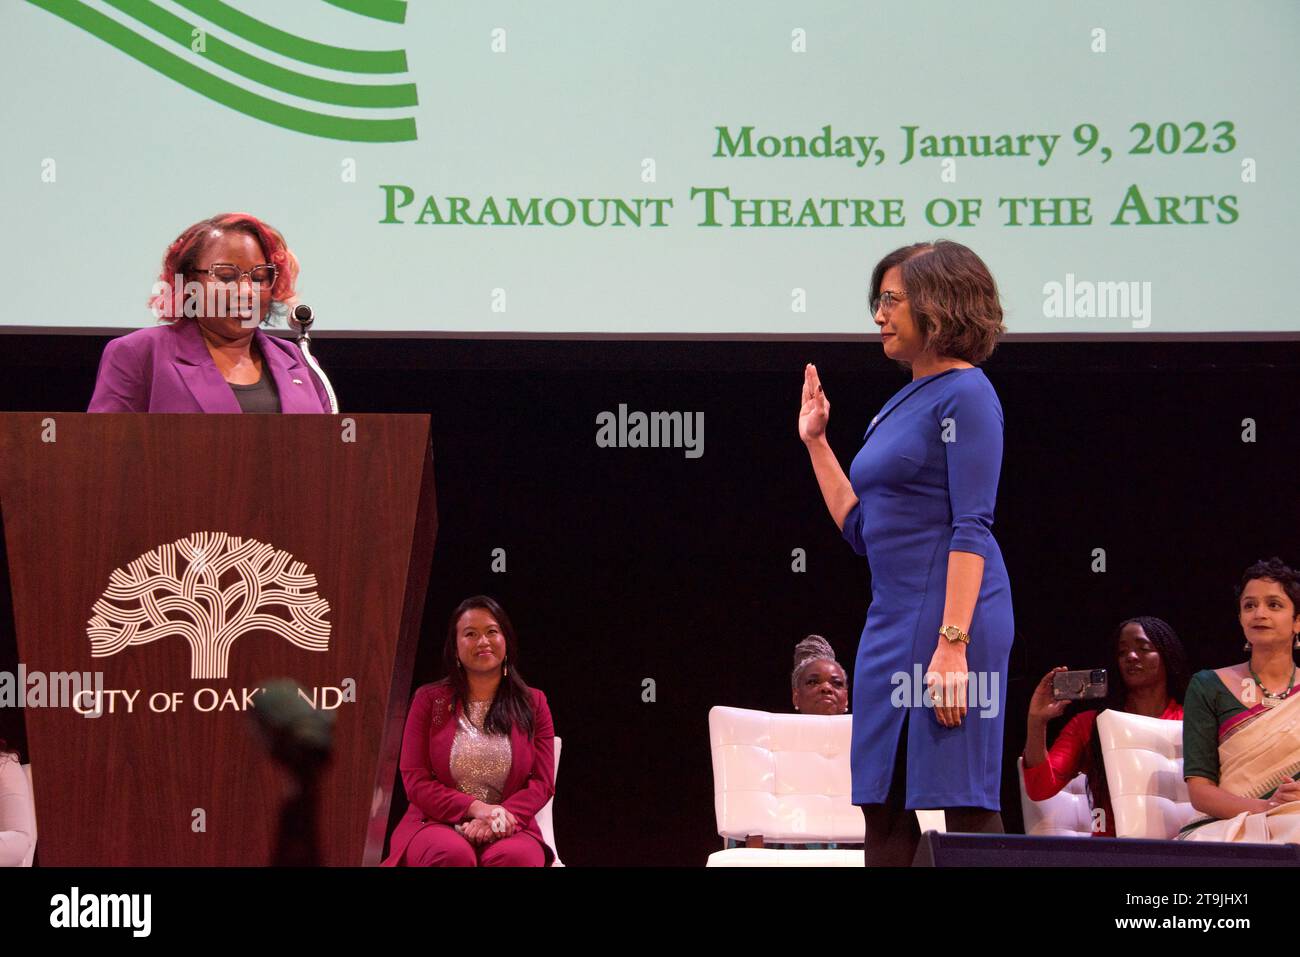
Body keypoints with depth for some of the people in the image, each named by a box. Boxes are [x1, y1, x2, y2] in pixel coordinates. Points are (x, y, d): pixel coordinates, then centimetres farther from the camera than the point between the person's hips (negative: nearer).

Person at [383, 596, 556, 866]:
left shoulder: (533, 703, 12)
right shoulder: (429, 700, 9)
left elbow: (542, 782, 6)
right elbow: (415, 780, 2)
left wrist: (501, 816, -15)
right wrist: (476, 808, -15)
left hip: (508, 831, 0)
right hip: (438, 825, 0)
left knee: (515, 856, -37)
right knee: (452, 853, -38)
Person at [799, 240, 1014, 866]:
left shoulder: (965, 396, -8)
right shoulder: (899, 404, 18)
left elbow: (971, 529, -16)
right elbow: (861, 528, 21)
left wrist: (952, 644, -23)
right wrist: (815, 440, 21)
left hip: (947, 614, -9)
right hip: (892, 621, 9)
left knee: (964, 802, -7)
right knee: (883, 809, 8)